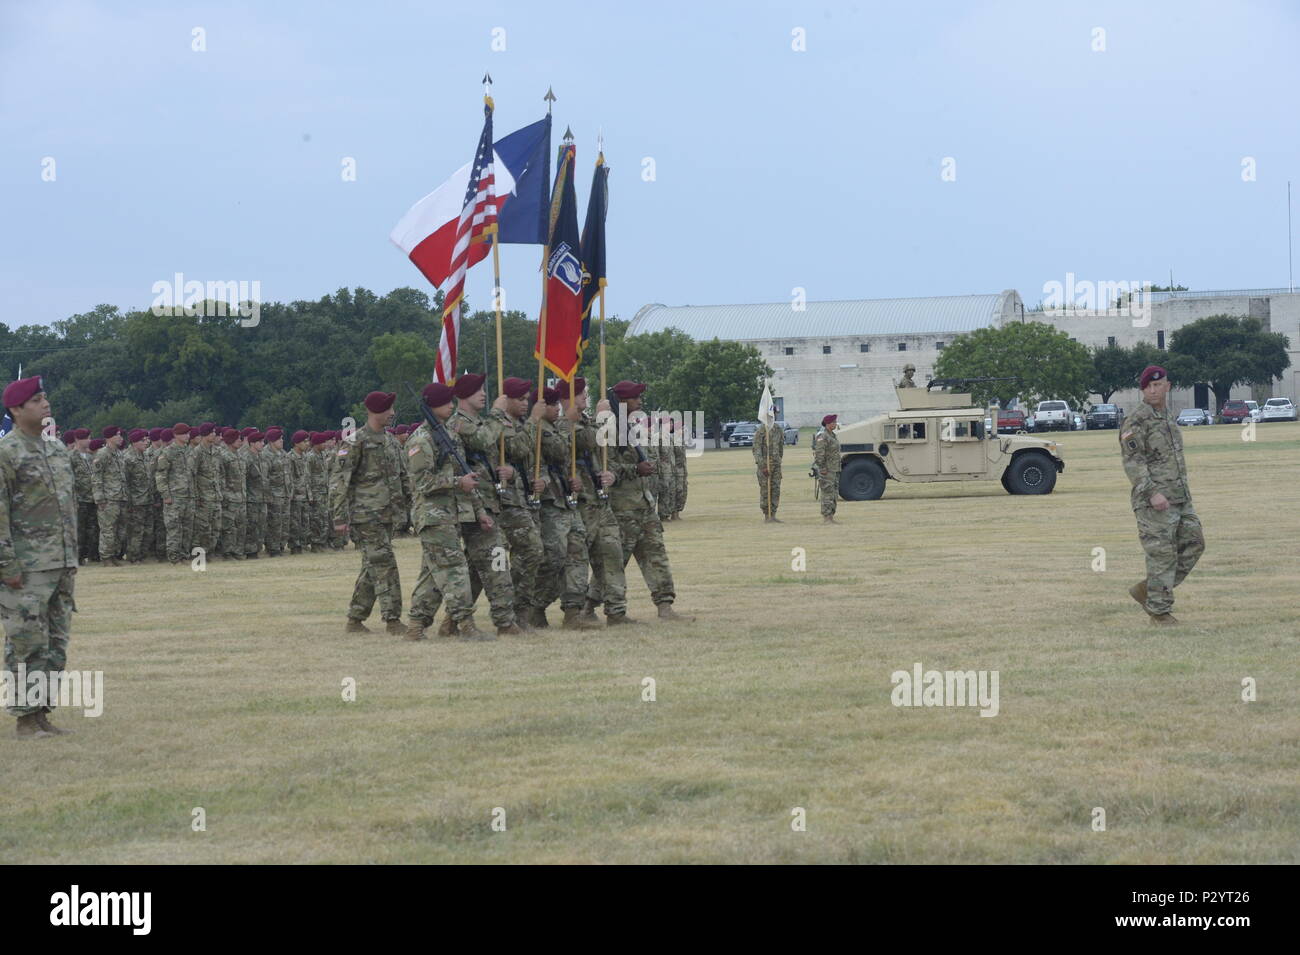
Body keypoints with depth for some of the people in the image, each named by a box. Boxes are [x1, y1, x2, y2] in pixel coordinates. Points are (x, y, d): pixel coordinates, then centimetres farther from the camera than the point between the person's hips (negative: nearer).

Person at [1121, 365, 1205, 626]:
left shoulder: (1168, 418, 17)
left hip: (1179, 497, 8)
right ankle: (1160, 611, 2)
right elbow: (1132, 462, -17)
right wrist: (1152, 494, -26)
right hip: (1153, 499, -8)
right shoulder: (1136, 422, -10)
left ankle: (1146, 590, 12)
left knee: (1192, 545, 4)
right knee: (1162, 554, -7)